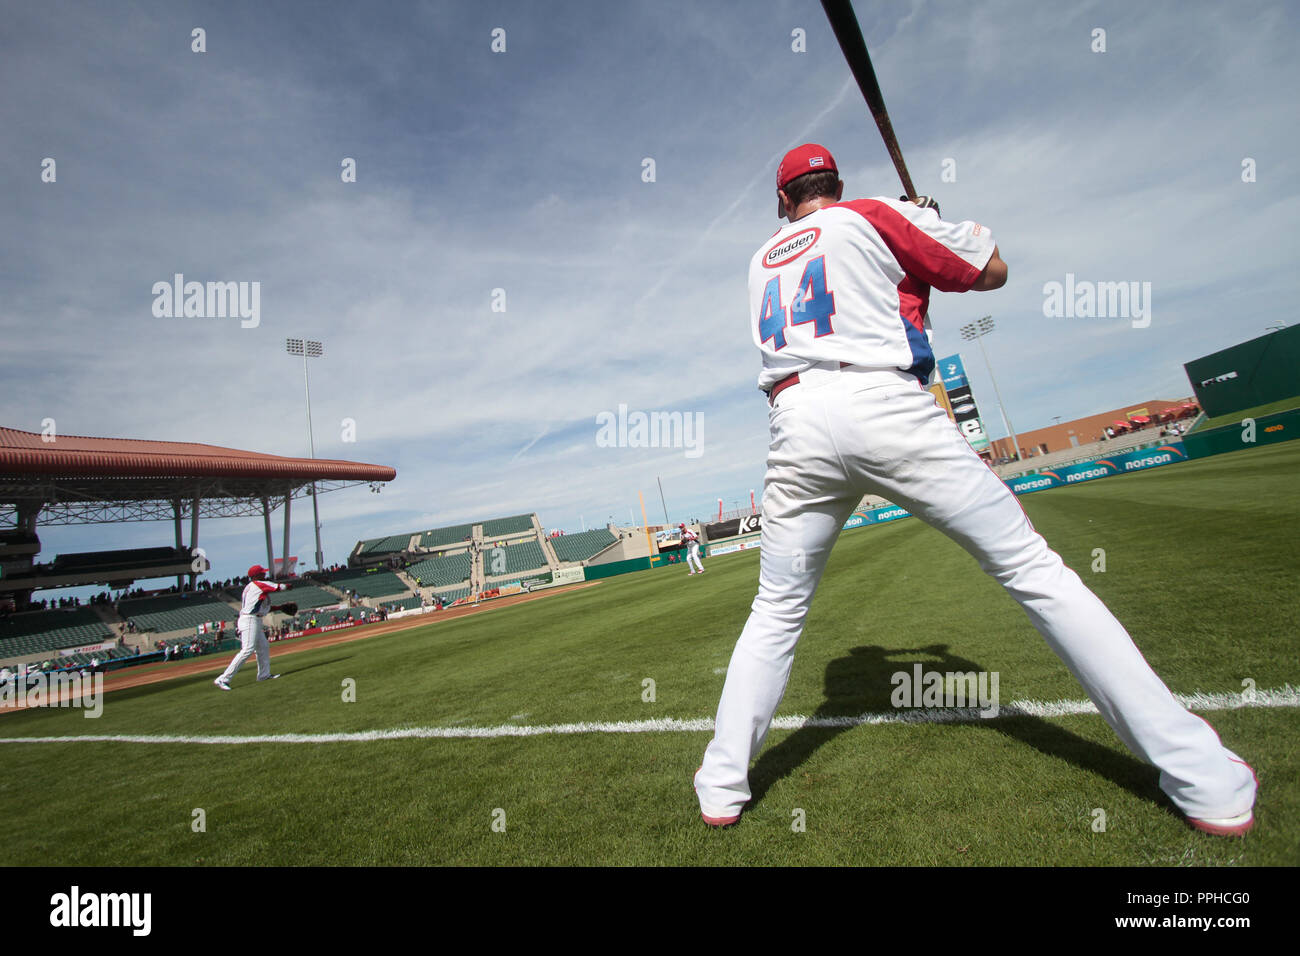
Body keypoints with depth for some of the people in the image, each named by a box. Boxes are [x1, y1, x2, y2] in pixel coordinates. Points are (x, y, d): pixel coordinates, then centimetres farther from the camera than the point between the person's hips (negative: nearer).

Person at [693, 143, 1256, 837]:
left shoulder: (762, 262, 26)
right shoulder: (875, 215, 14)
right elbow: (992, 271, 18)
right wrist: (938, 223, 36)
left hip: (796, 429, 3)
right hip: (885, 407, -3)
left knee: (775, 614, 11)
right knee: (1031, 567, 4)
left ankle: (723, 785, 12)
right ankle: (1205, 778, 8)